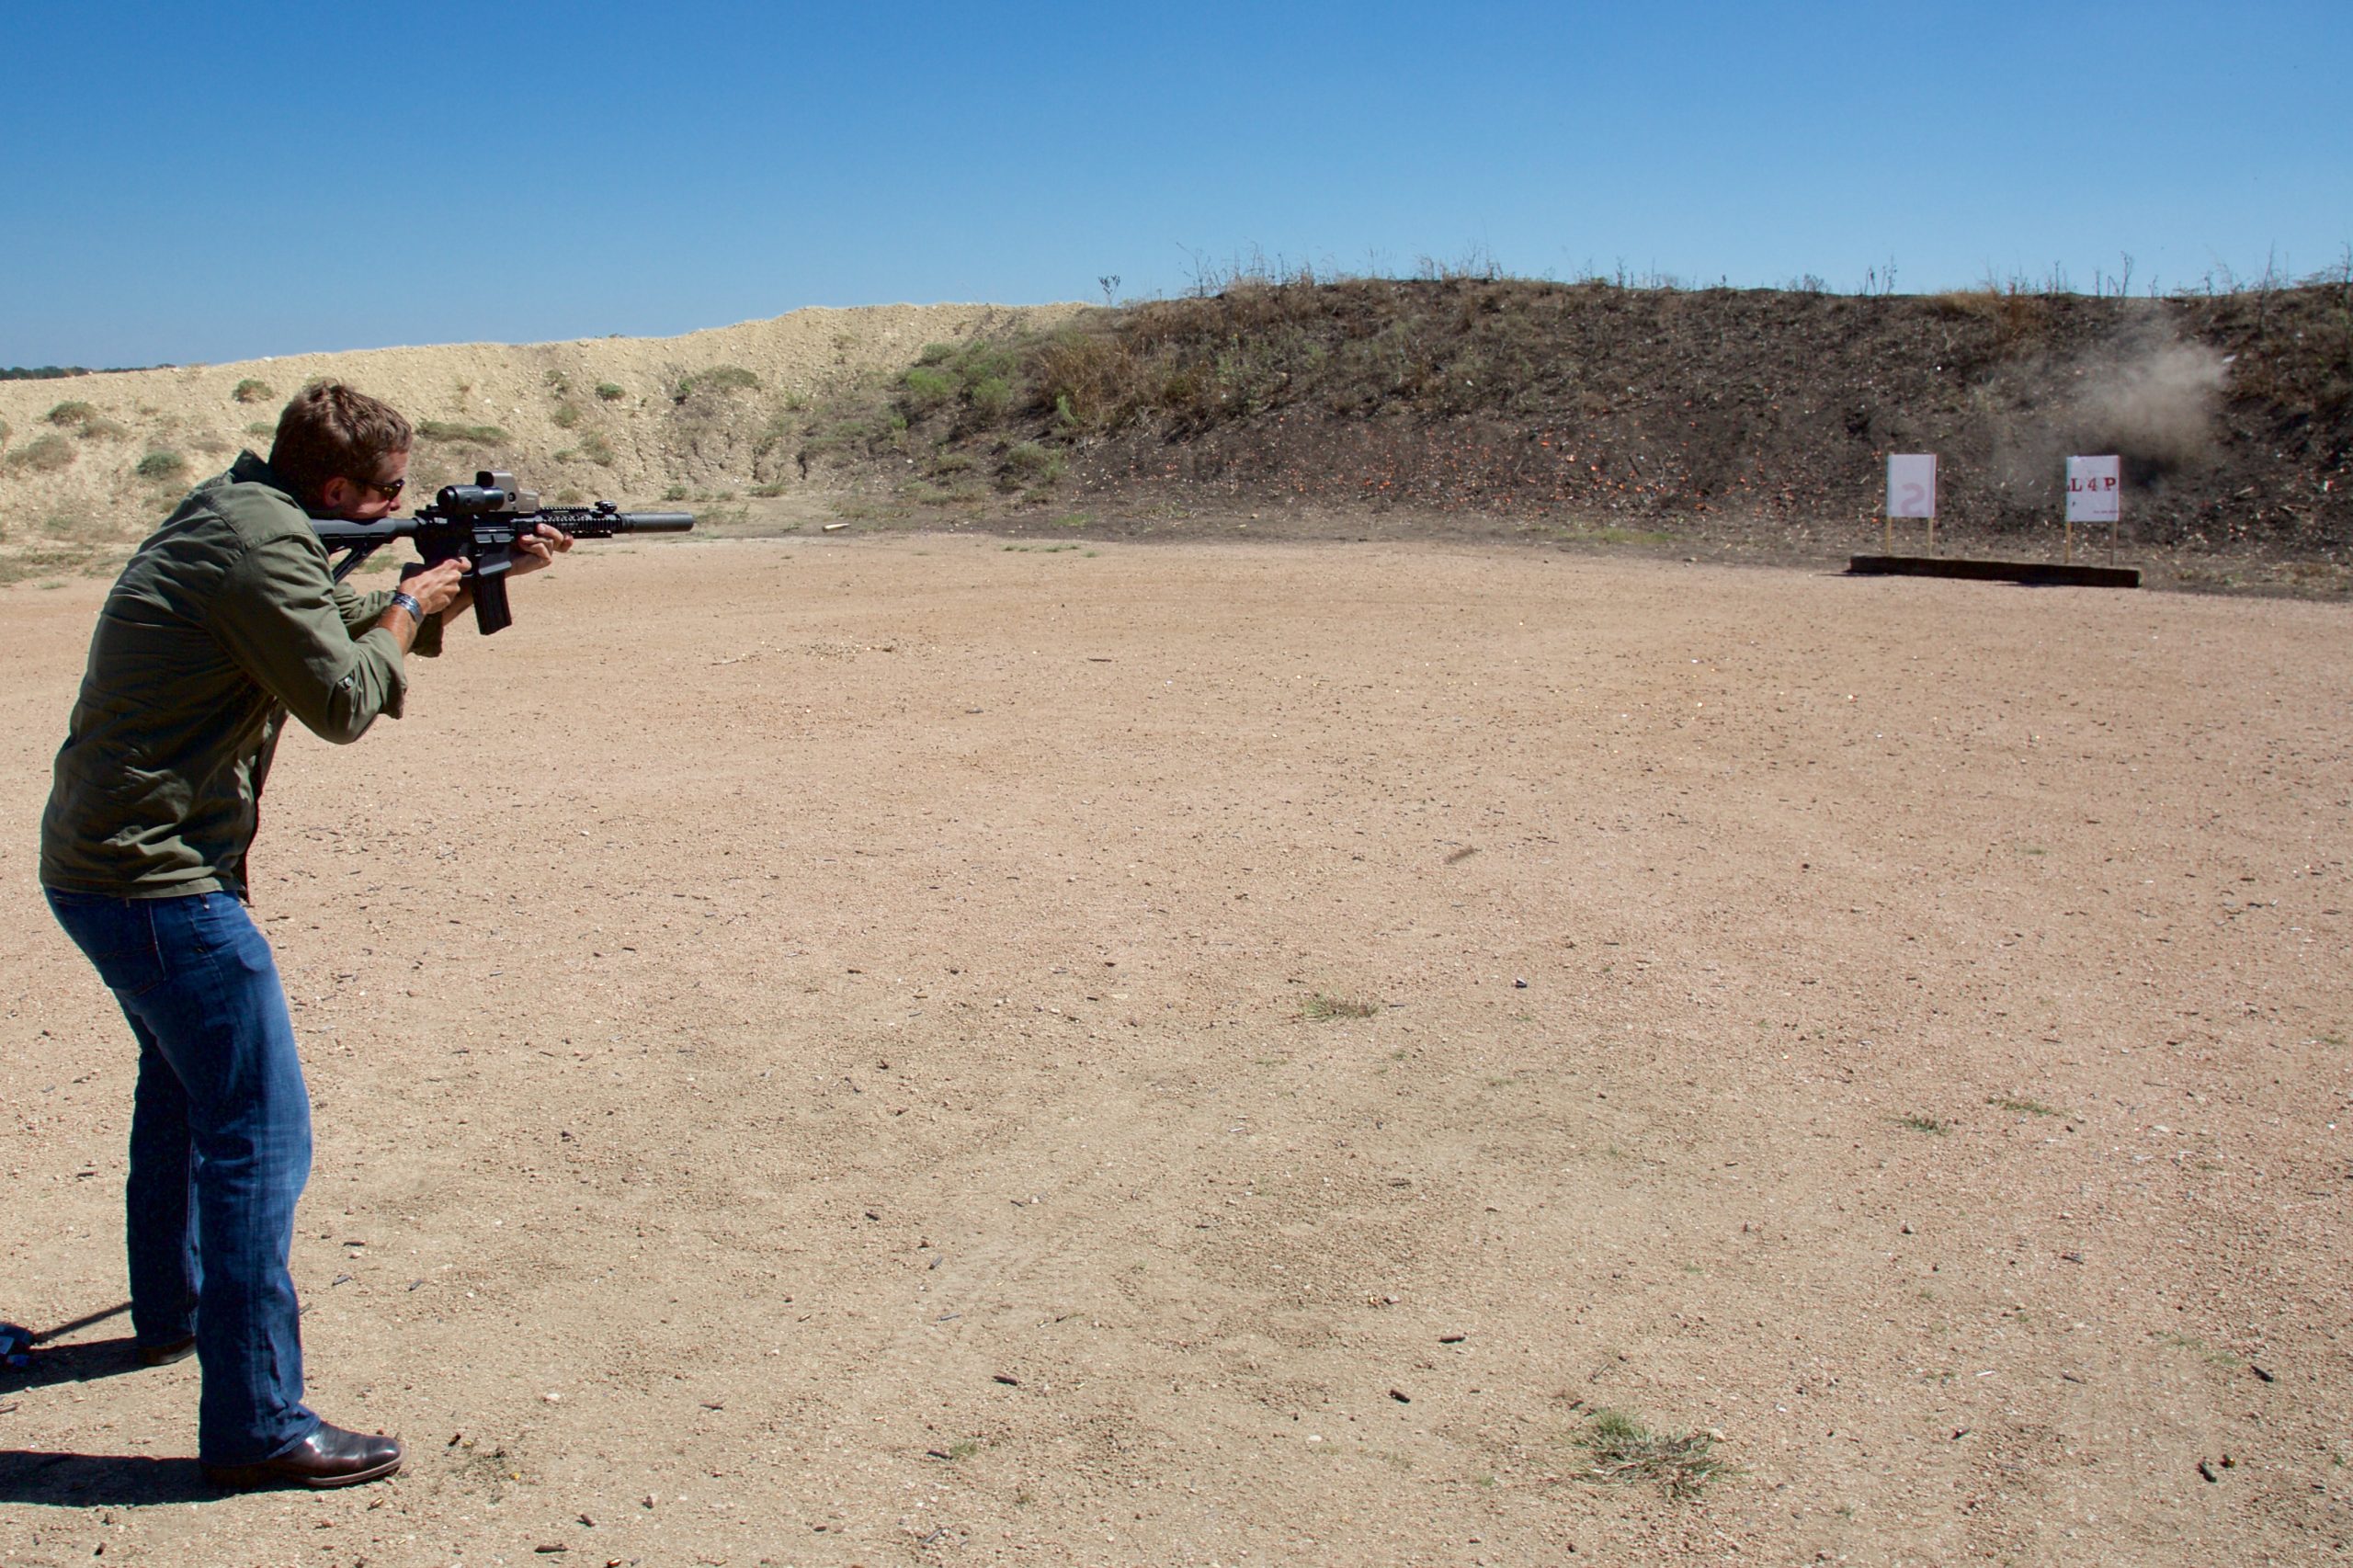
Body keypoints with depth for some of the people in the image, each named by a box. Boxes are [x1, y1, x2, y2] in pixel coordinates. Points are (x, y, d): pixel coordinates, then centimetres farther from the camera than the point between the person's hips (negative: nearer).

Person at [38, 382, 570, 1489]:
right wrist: (410, 608, -3)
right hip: (160, 879, -11)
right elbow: (343, 700, -19)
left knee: (183, 1083, 28)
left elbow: (341, 623, 24)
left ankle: (172, 1309, 46)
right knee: (259, 1133, -9)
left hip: (97, 864, 11)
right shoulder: (258, 542, -18)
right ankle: (258, 1426, -4)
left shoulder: (234, 521, 13)